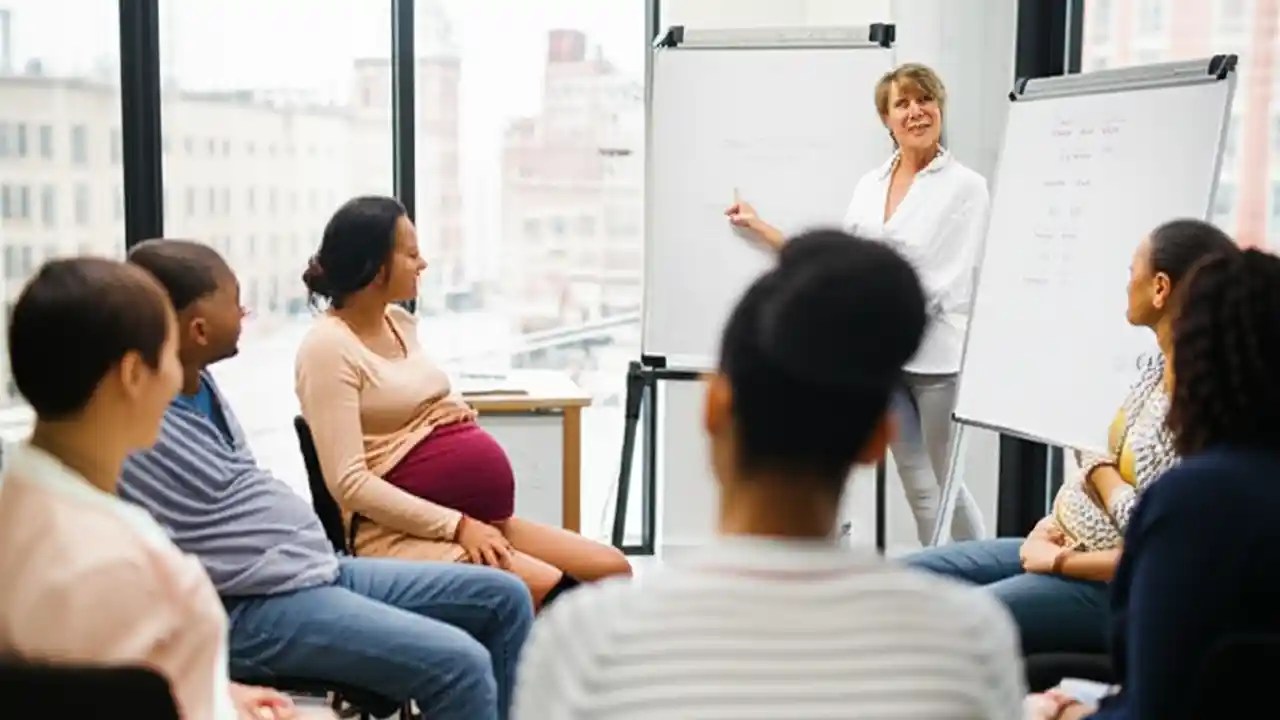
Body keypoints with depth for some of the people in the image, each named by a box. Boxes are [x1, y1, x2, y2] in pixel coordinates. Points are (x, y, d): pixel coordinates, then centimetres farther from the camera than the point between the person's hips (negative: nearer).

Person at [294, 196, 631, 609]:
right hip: (404, 532, -9)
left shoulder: (401, 323, 15)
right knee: (553, 591, -27)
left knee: (614, 573, -3)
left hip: (485, 520, 9)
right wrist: (457, 525, -20)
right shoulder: (328, 347, -10)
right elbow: (350, 483, -18)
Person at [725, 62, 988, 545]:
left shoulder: (965, 187, -6)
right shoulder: (869, 186, 11)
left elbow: (953, 287, -11)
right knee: (918, 488, 11)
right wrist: (760, 227, 20)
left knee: (945, 485, 2)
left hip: (937, 356, -5)